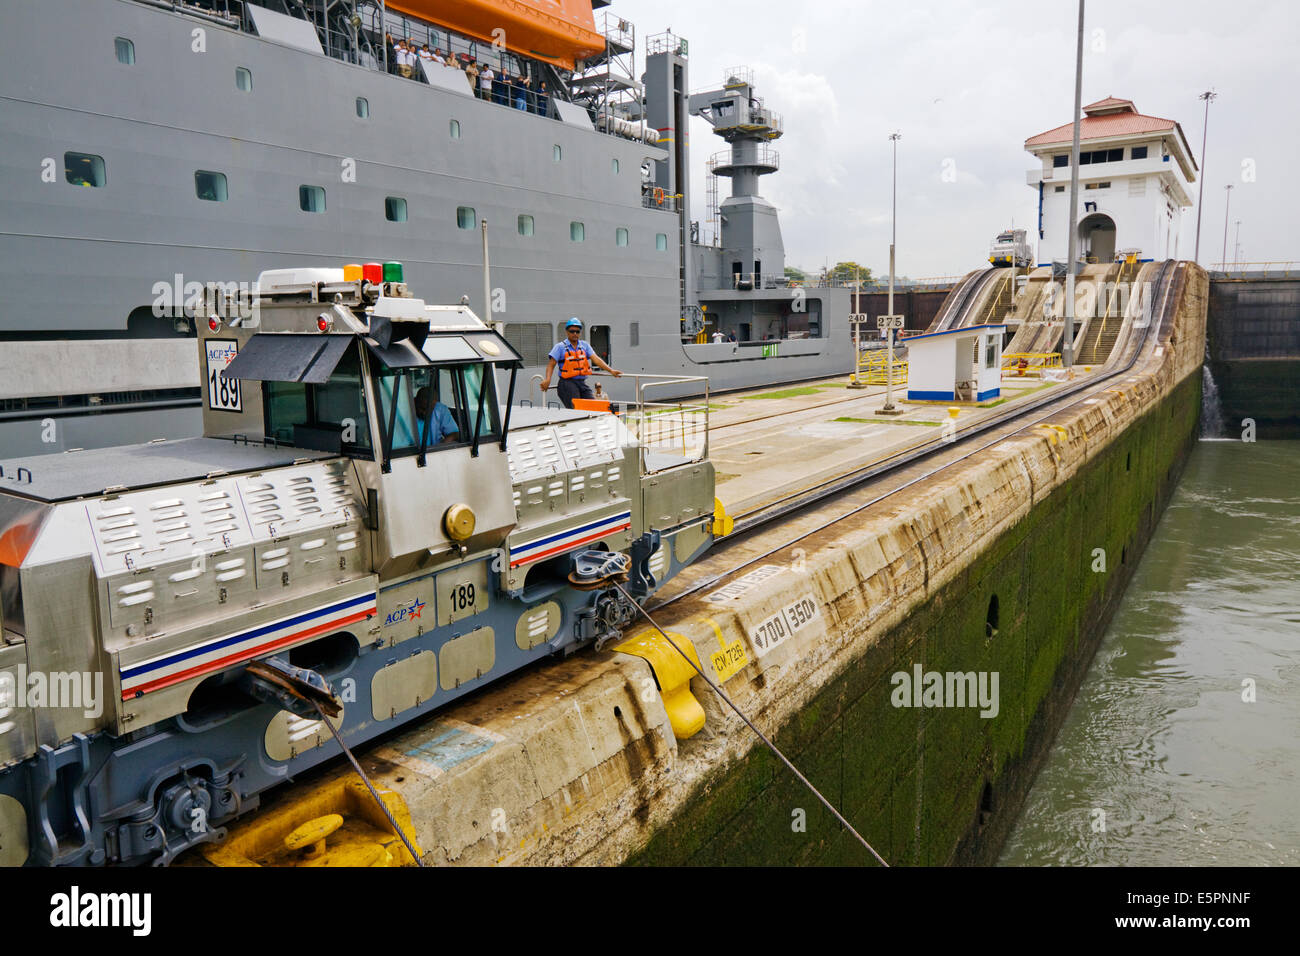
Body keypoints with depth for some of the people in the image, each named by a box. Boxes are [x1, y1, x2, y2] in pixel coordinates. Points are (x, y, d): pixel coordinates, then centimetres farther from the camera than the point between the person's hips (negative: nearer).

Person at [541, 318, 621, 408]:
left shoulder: (584, 345, 15)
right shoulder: (560, 347, 4)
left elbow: (595, 358, 5)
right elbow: (551, 364, -1)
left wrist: (610, 370, -8)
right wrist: (547, 379, -19)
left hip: (582, 383, 5)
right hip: (568, 383, -5)